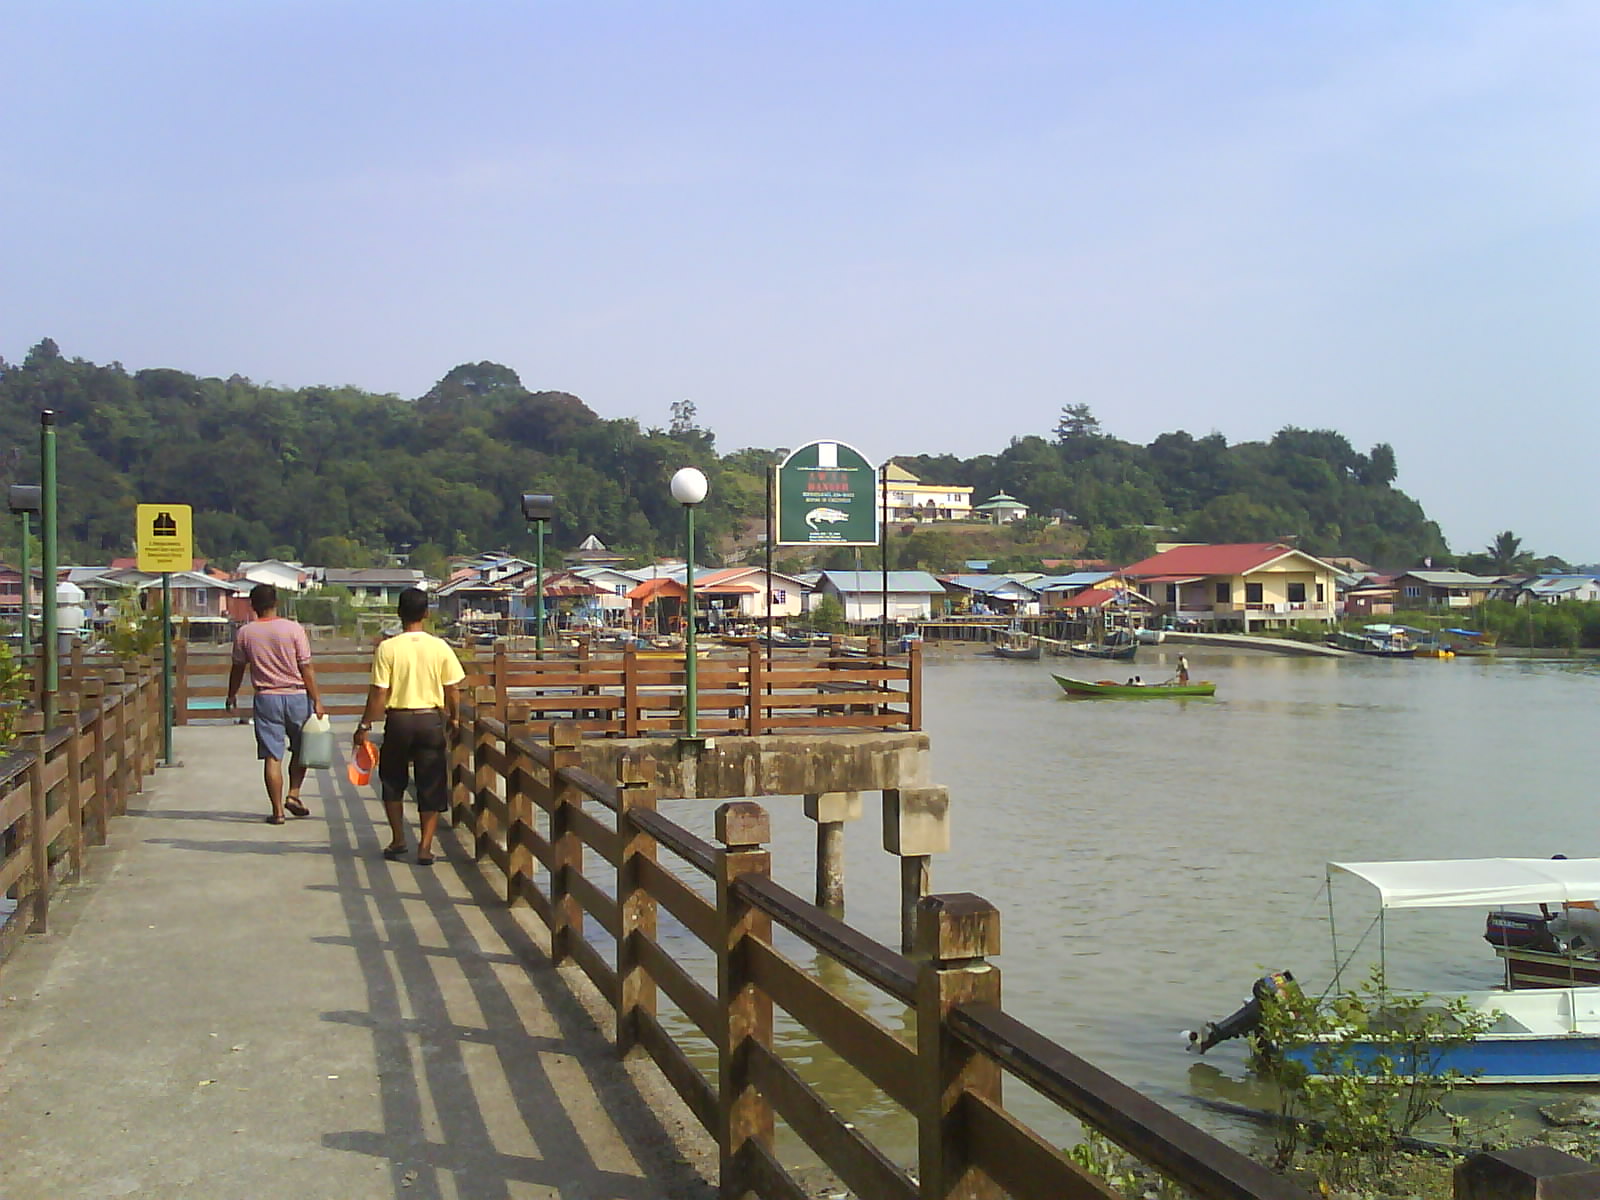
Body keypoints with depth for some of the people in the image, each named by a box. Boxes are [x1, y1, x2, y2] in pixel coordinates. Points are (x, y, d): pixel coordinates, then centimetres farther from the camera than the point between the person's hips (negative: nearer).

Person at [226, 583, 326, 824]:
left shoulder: (244, 634, 0)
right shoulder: (293, 629, -6)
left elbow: (237, 669, 11)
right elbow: (307, 669, -7)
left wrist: (231, 695, 28)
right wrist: (317, 701, -3)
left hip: (266, 698, 1)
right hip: (296, 696, -1)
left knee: (272, 756, 3)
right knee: (300, 749, 19)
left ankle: (277, 810, 3)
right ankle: (294, 794, 8)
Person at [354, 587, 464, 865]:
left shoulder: (387, 648, -9)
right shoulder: (440, 647, -5)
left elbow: (379, 694, -9)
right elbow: (453, 690, 0)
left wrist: (364, 726, 0)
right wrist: (454, 718, 16)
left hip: (398, 720, -1)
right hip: (431, 720, 1)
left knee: (393, 782, 18)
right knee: (431, 787, 7)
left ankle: (398, 840, 24)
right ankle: (425, 846, 5)